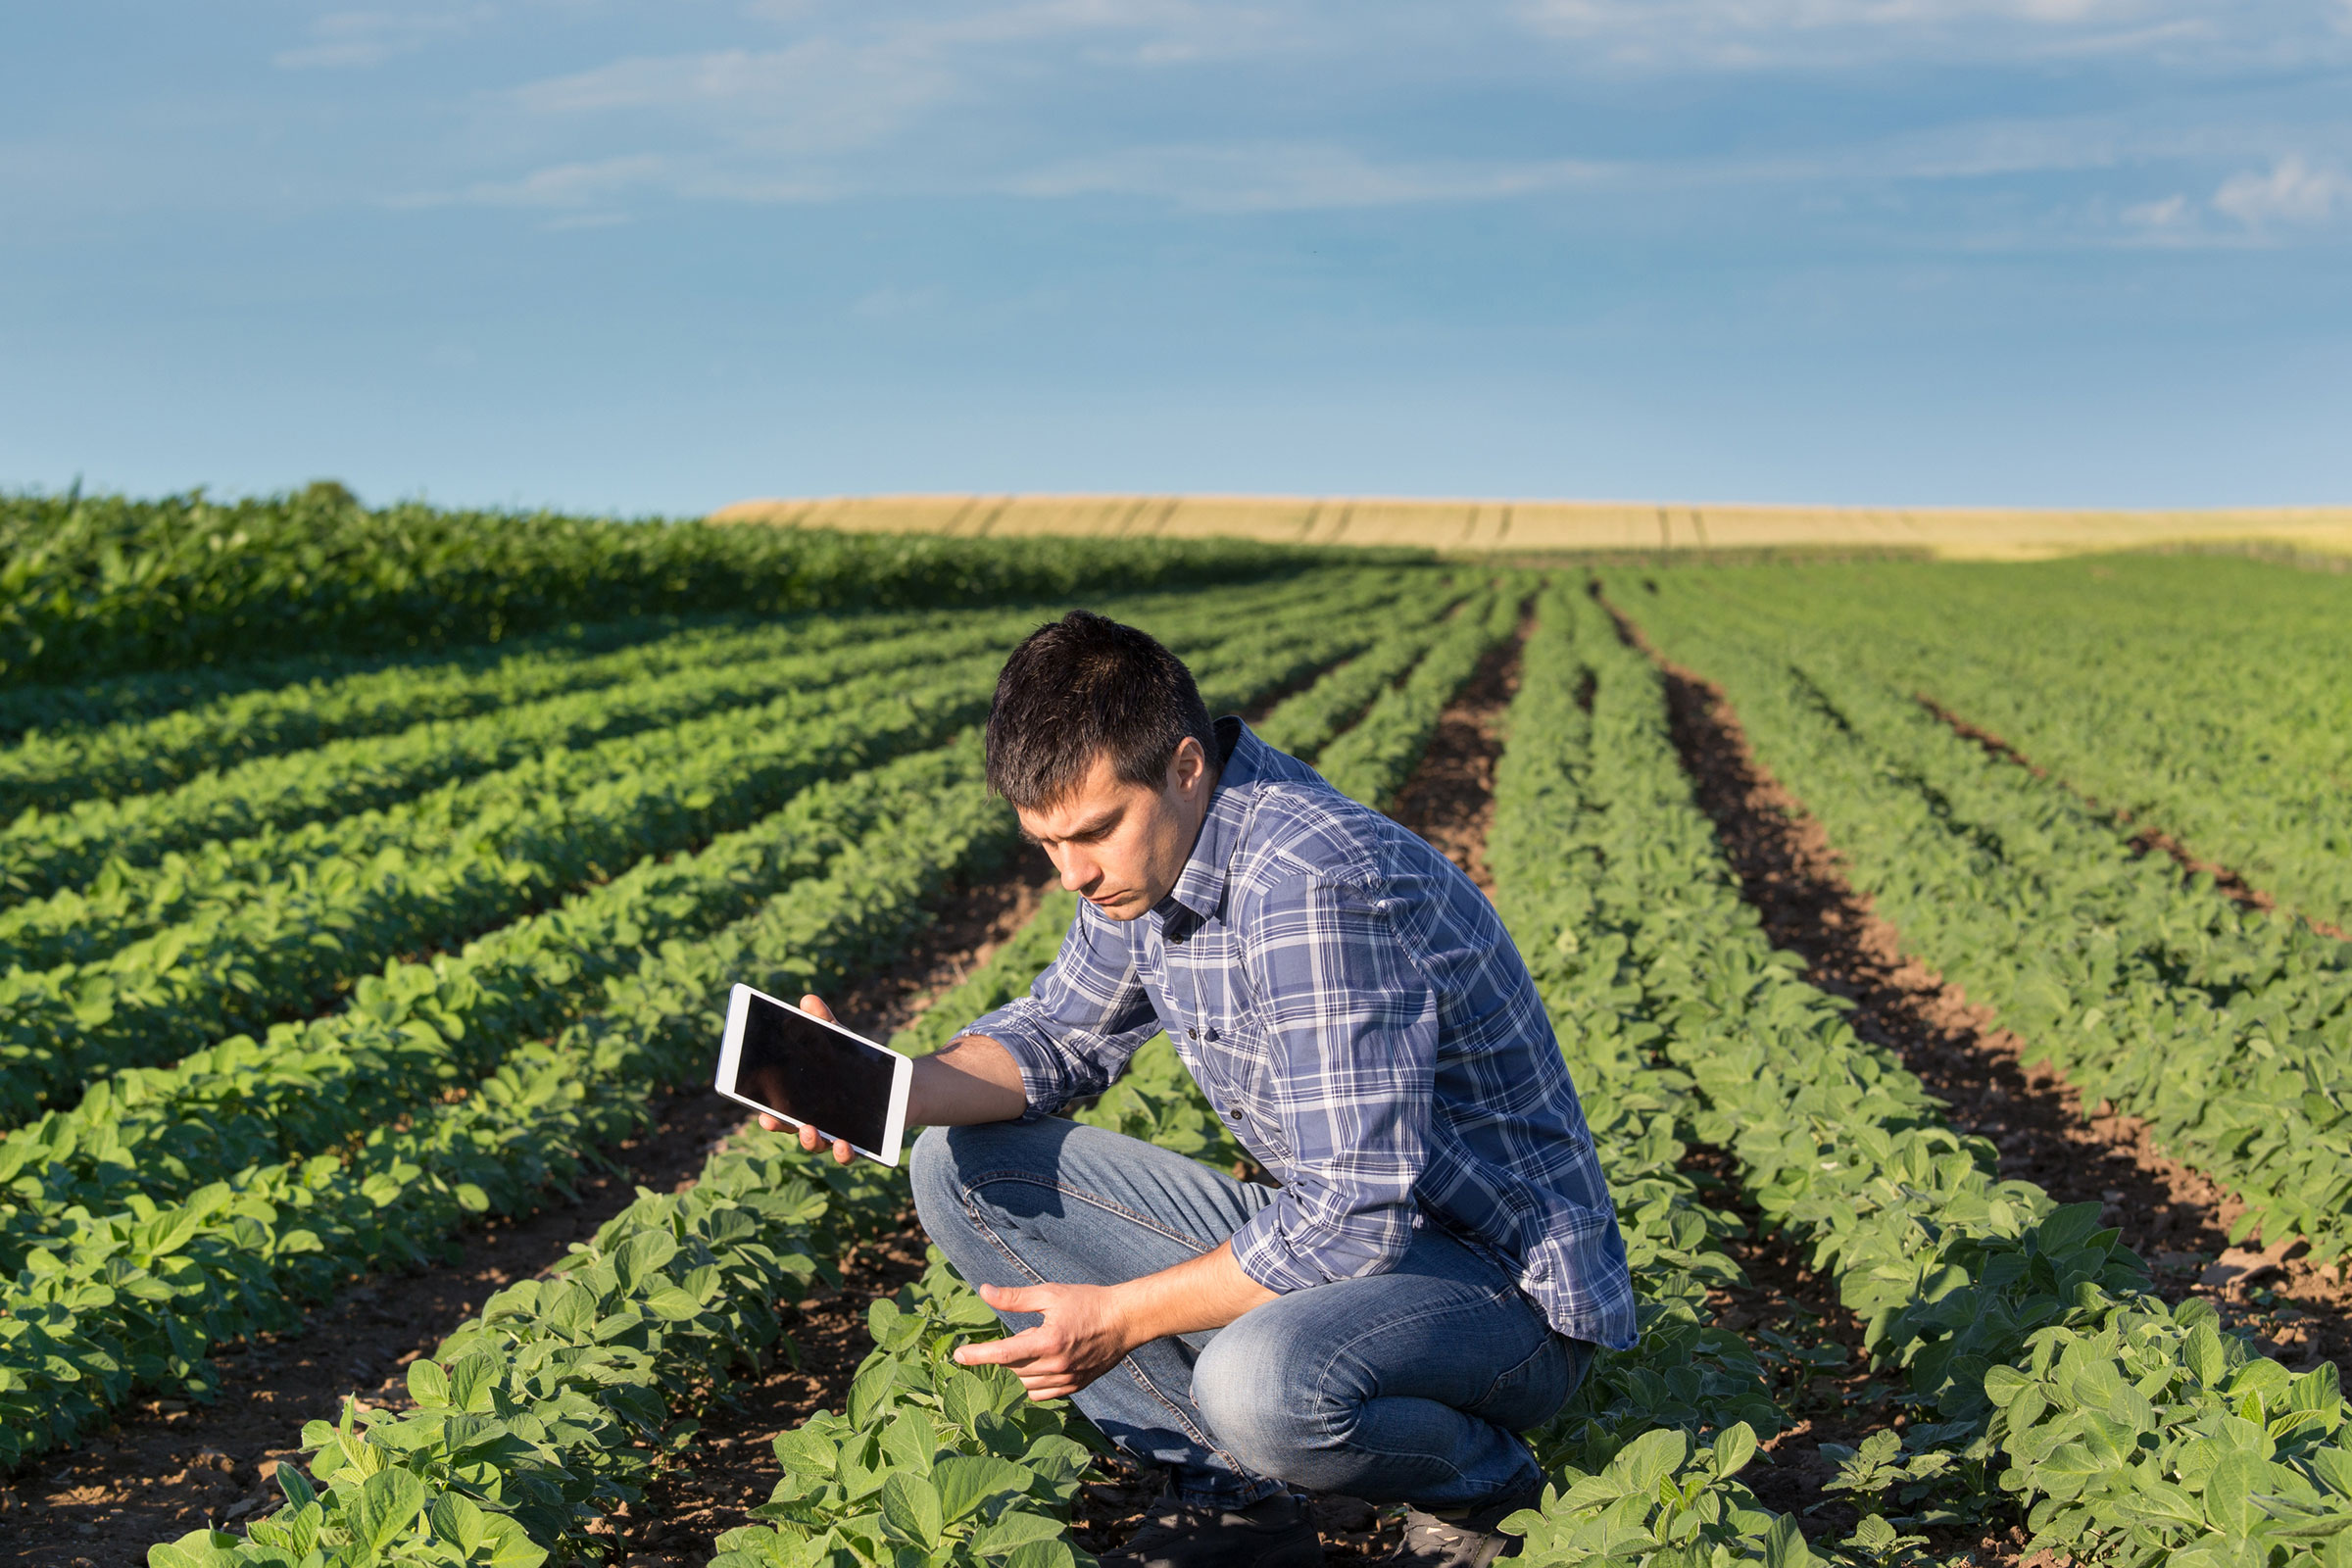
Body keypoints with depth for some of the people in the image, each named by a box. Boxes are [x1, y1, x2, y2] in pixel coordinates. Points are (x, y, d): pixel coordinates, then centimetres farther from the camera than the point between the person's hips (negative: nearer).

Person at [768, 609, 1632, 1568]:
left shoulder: (1313, 887, -30)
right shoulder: (1151, 844, -2)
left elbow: (1352, 1224, -31)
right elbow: (1061, 1034, 13)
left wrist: (1120, 1316, -24)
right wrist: (890, 1095, -7)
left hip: (1510, 1281, -9)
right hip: (1334, 1227, 9)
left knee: (1257, 1384, -40)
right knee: (962, 1170, 2)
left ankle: (1485, 1483, -5)